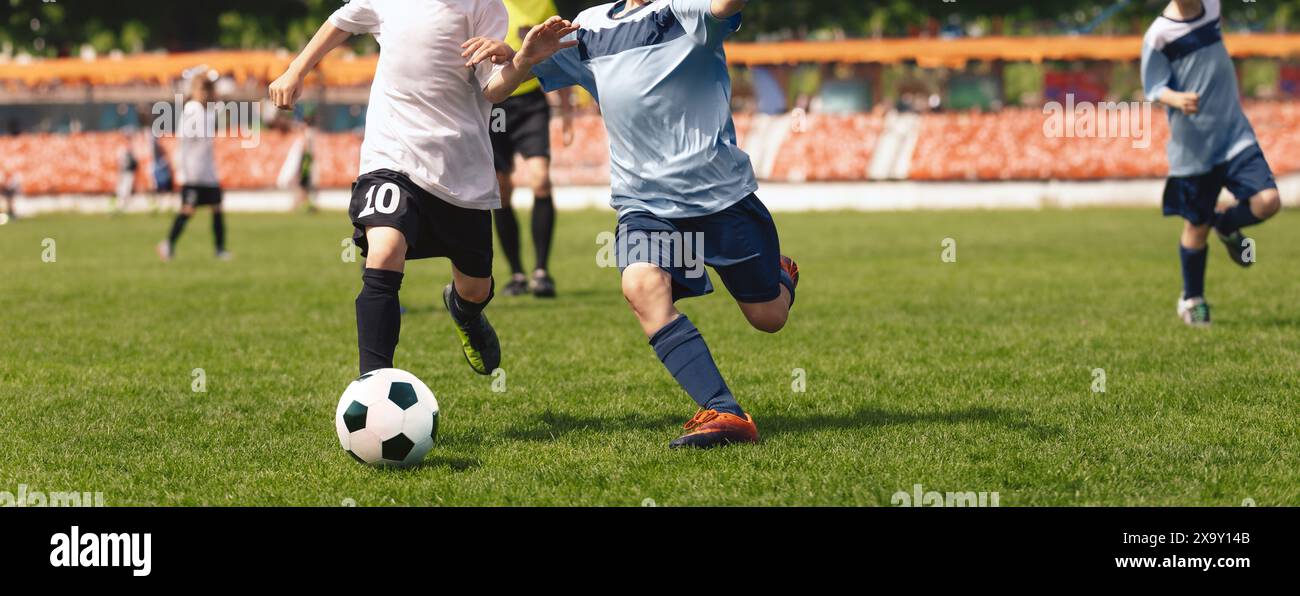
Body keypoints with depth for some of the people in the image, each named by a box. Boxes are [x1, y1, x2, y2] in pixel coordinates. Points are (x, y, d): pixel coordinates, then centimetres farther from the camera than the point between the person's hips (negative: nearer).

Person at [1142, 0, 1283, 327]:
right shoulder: (1158, 35, -11)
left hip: (1235, 133, 4)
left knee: (1267, 202, -13)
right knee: (1196, 226, 5)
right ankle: (1191, 300, 27)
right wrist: (1177, 99, -28)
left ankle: (1226, 224, 21)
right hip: (1192, 145, -4)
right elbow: (1155, 88, -11)